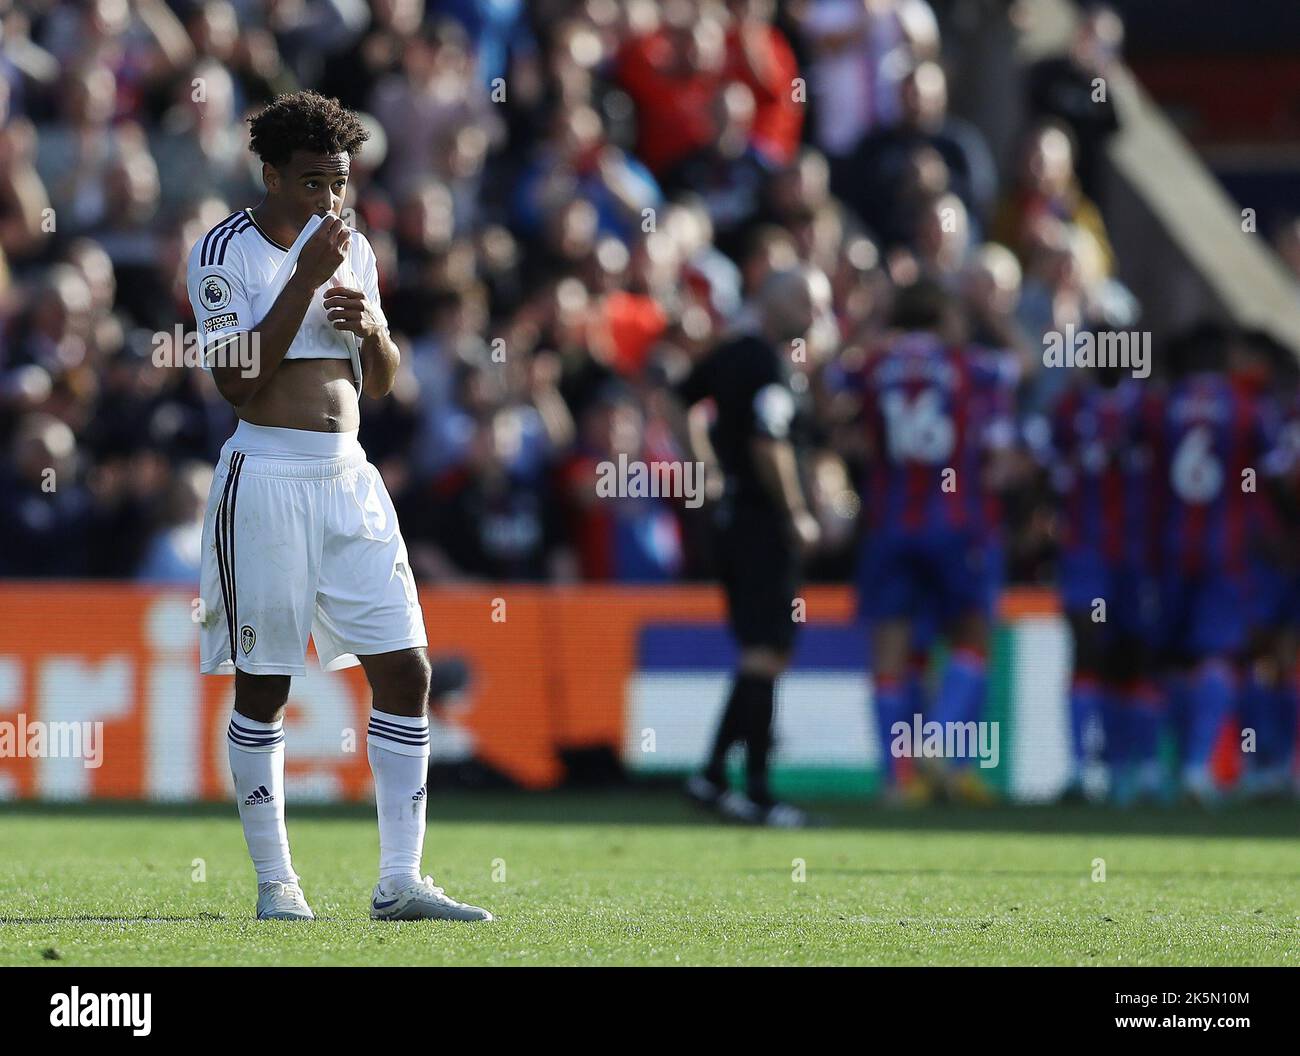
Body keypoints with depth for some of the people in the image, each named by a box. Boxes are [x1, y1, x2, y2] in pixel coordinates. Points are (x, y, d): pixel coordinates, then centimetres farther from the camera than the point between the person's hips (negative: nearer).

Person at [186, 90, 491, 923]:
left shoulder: (354, 250, 13)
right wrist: (307, 279, -18)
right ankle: (274, 880, 9)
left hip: (350, 480, 6)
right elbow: (239, 379, -16)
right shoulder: (225, 252, -5)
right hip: (265, 479, -6)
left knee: (406, 668, -2)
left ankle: (400, 881, 1)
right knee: (264, 685, 0)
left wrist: (371, 325, -4)